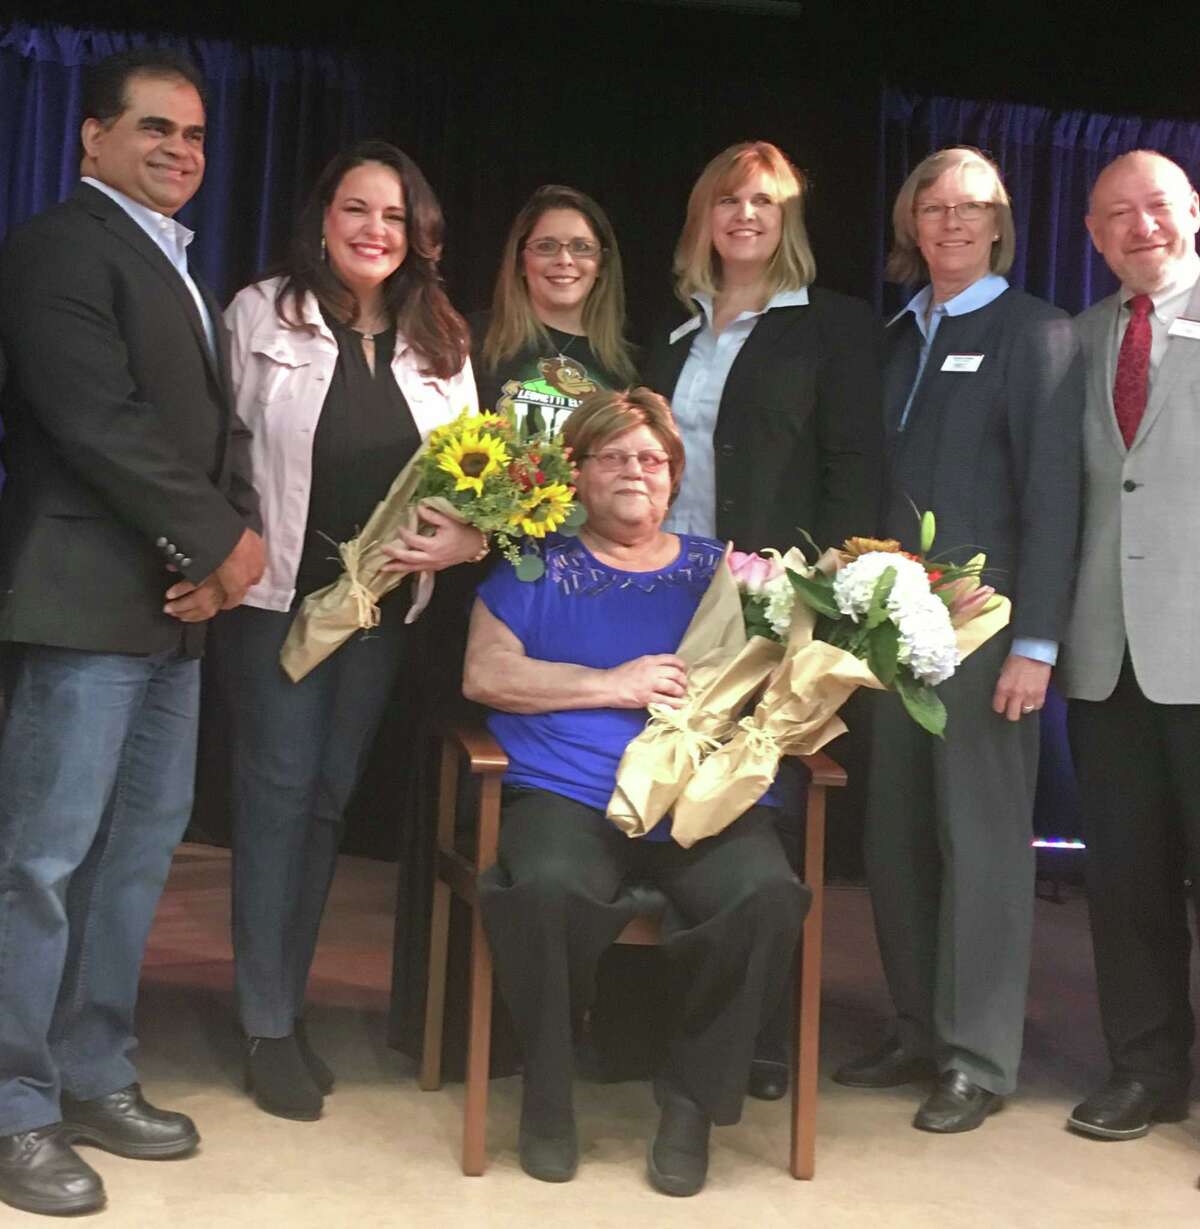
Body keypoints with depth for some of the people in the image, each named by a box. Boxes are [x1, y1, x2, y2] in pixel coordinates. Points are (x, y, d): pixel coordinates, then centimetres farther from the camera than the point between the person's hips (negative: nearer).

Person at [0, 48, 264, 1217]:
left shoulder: (180, 271, 21)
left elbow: (216, 422, 16)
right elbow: (98, 422, -17)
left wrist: (238, 536, -3)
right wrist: (215, 544, -12)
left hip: (177, 599, 9)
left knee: (139, 848, 12)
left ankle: (94, 1076, 23)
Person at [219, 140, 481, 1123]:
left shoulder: (440, 343, 9)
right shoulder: (263, 314, 0)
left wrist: (468, 536, -11)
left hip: (384, 601, 4)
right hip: (278, 592, -4)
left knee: (330, 798, 11)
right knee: (279, 792, -1)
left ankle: (288, 1005, 24)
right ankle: (269, 1028, 10)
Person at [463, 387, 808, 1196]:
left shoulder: (719, 569, 20)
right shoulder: (537, 564, 14)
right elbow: (484, 675, 2)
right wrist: (612, 685, -6)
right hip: (570, 797, -1)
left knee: (769, 896, -29)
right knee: (551, 888, -35)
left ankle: (695, 1098, -4)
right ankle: (548, 1094, -5)